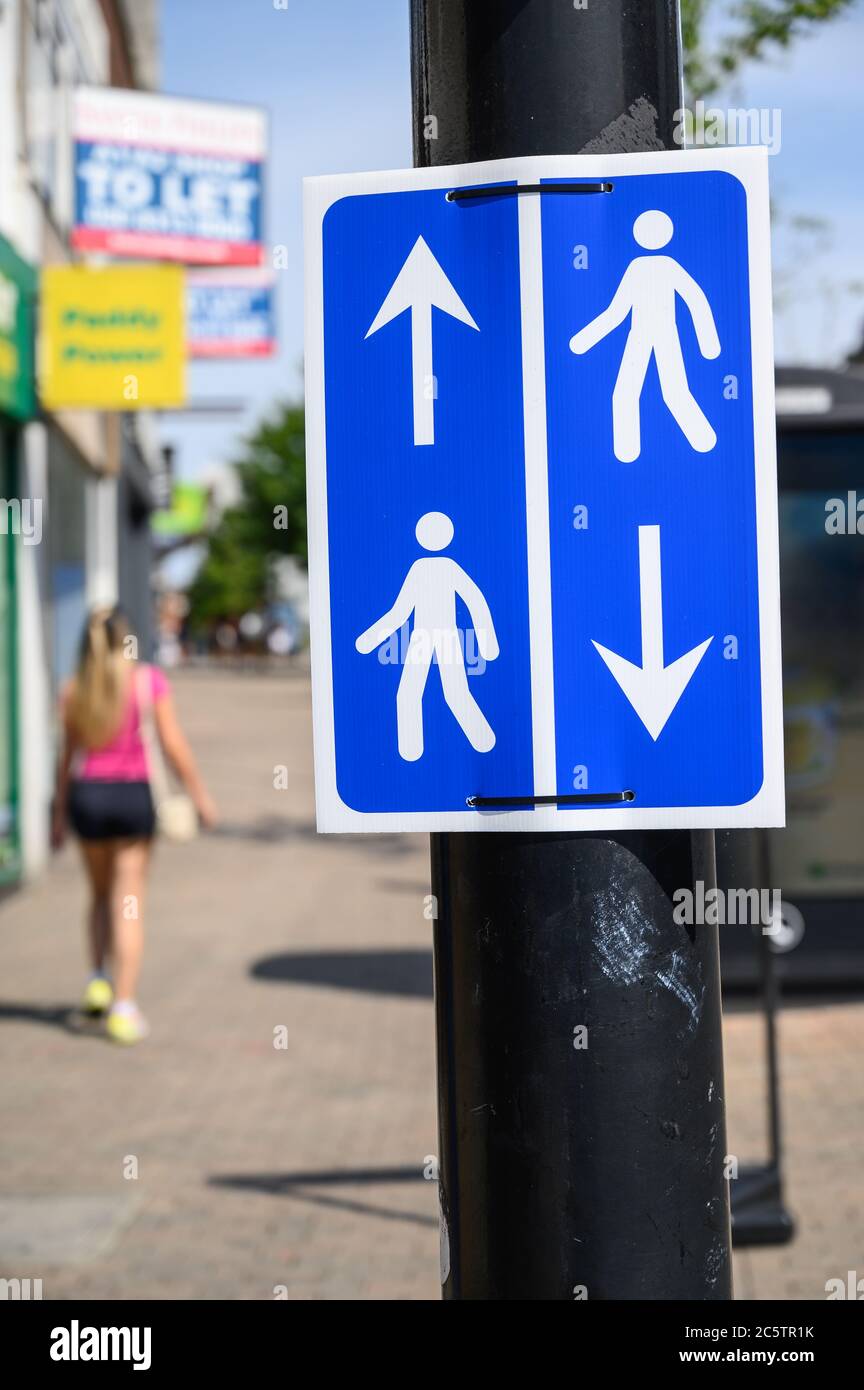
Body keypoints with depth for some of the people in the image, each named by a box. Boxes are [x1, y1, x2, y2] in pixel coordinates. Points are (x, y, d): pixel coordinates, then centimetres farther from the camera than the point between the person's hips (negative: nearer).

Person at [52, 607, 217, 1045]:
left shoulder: (74, 689, 2)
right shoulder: (149, 681, -4)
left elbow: (68, 756, 3)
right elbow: (174, 747, -6)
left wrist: (59, 814, 11)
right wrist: (200, 796, 2)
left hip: (87, 795, 2)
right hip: (133, 795, -2)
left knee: (101, 895, 23)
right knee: (128, 902, 2)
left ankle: (98, 979, 12)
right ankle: (123, 1005, -2)